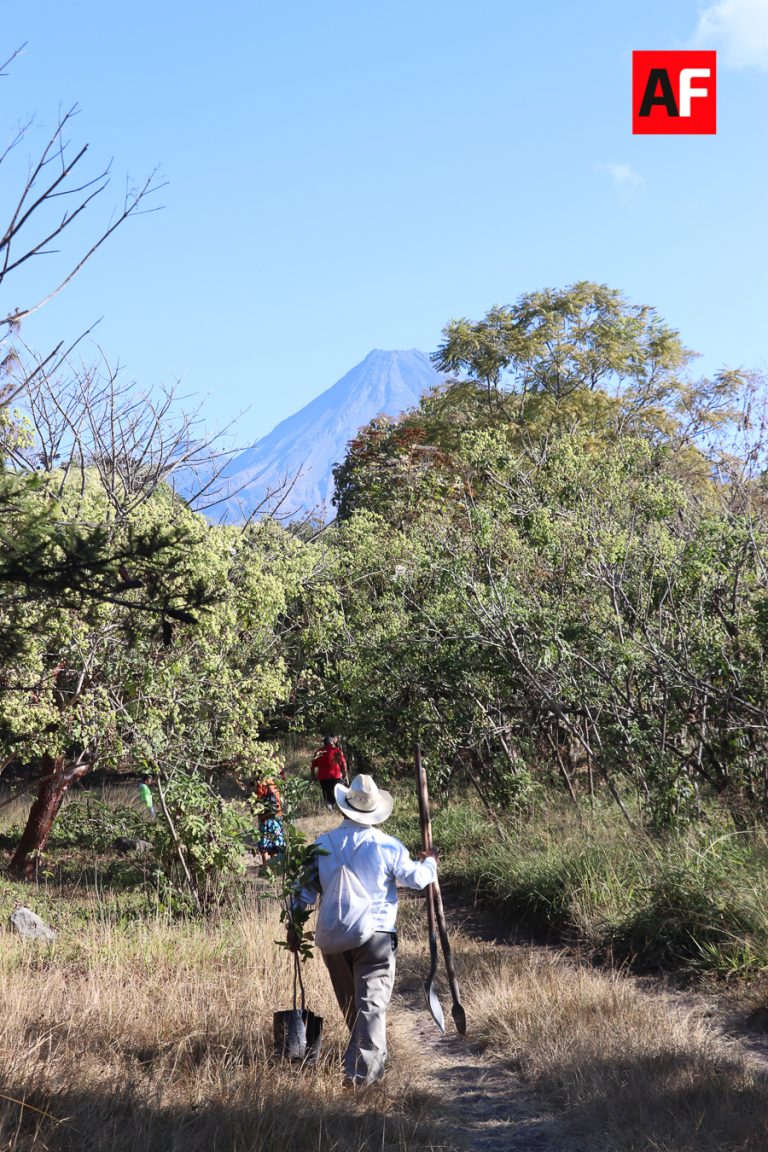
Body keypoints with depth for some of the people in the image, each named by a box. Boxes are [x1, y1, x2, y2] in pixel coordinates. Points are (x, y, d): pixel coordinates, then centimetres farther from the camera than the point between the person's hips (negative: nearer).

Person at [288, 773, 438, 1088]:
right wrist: (429, 862, 21)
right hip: (375, 936, -4)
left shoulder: (322, 844, 0)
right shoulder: (386, 846, -10)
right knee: (371, 1004, -1)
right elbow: (416, 878, -1)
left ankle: (375, 1063, 34)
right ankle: (359, 1071, -11)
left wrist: (294, 926, 14)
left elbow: (305, 887, 4)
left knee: (350, 1004, 19)